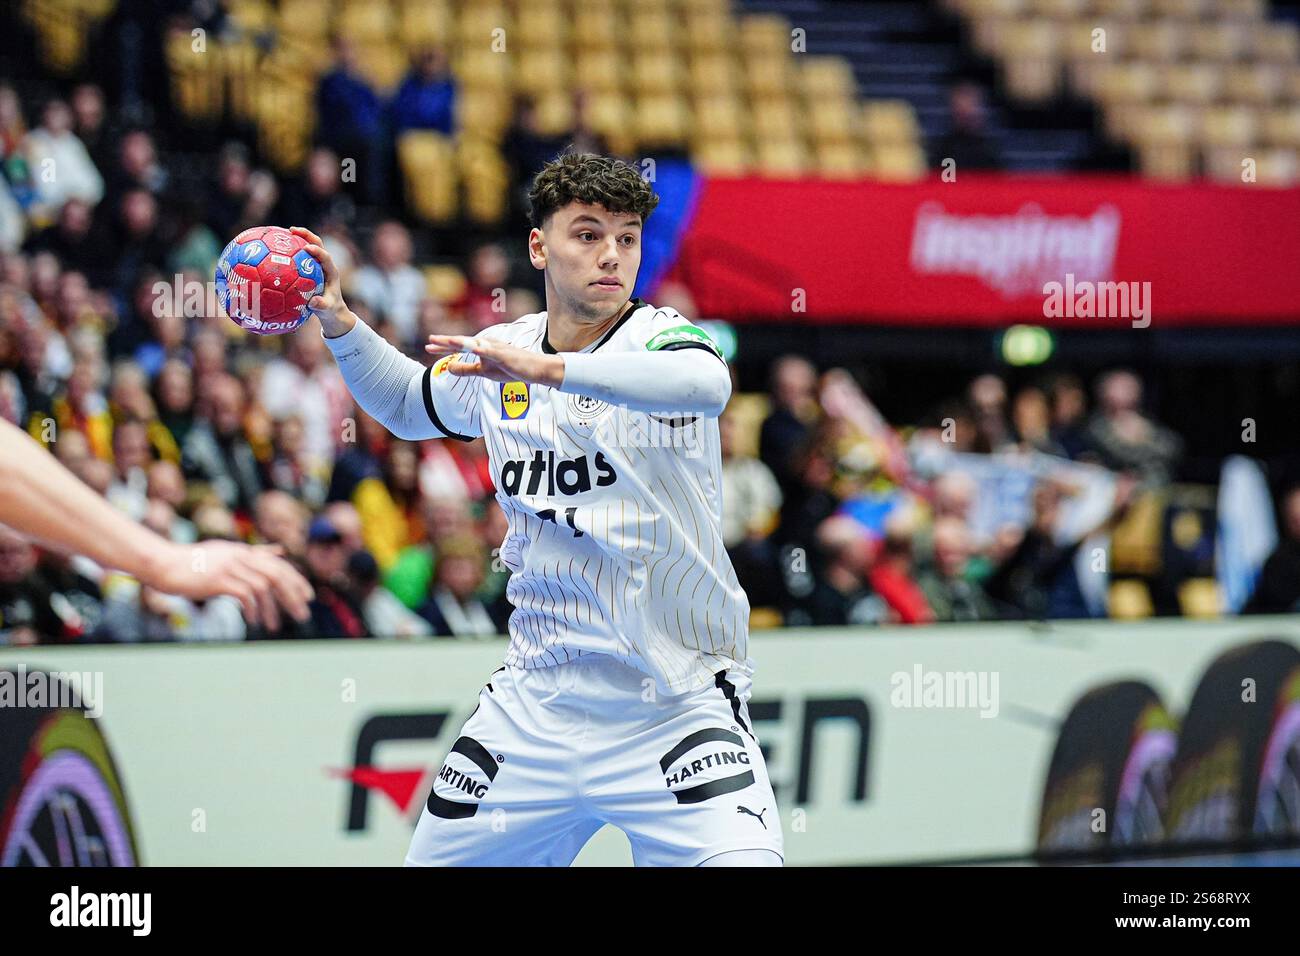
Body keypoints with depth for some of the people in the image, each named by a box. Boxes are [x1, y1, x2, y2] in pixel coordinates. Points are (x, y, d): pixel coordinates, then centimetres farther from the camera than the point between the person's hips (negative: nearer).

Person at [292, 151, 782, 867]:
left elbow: (706, 385, -36)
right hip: (533, 712, 5)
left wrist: (547, 368, -42)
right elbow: (408, 404, 29)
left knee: (740, 860, -28)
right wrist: (338, 322, 12)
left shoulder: (662, 336, -10)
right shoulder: (499, 356, 7)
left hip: (676, 717, -5)